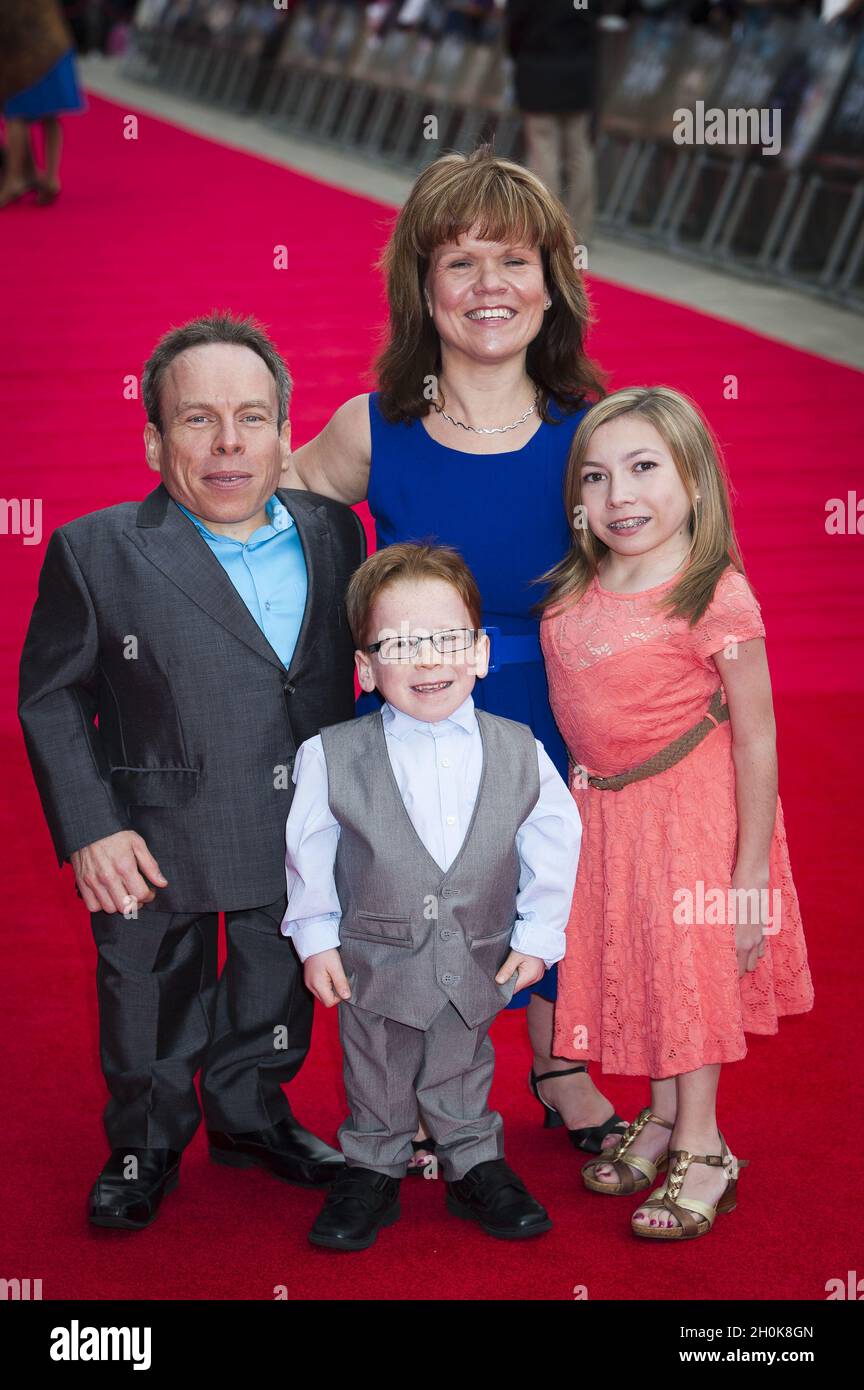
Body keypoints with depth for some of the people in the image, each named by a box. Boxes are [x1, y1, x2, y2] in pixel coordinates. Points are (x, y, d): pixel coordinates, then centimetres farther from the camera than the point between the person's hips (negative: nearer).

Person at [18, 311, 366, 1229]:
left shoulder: (335, 534, -2)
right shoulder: (94, 551, -12)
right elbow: (51, 697, -7)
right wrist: (89, 828, -14)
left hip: (301, 838, 3)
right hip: (154, 843, -3)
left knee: (276, 993, 20)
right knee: (151, 1005, 14)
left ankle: (252, 1117, 44)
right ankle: (144, 1146, 37)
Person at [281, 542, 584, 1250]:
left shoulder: (520, 752, -11)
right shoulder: (333, 756, -16)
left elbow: (553, 842, -2)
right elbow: (309, 850, -5)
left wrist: (538, 934, 0)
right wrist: (317, 938, -2)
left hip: (477, 964, 1)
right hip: (375, 960, -1)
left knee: (462, 1072, 20)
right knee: (377, 1078, 16)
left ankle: (475, 1164, 38)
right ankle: (373, 1171, 35)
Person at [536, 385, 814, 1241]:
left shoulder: (716, 599, -18)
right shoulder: (574, 596, -2)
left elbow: (756, 740, -16)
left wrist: (750, 876, -16)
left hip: (690, 809, -6)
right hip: (602, 810, 6)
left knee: (692, 966, 3)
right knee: (634, 965, 15)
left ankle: (700, 1150, 16)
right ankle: (663, 1117, 32)